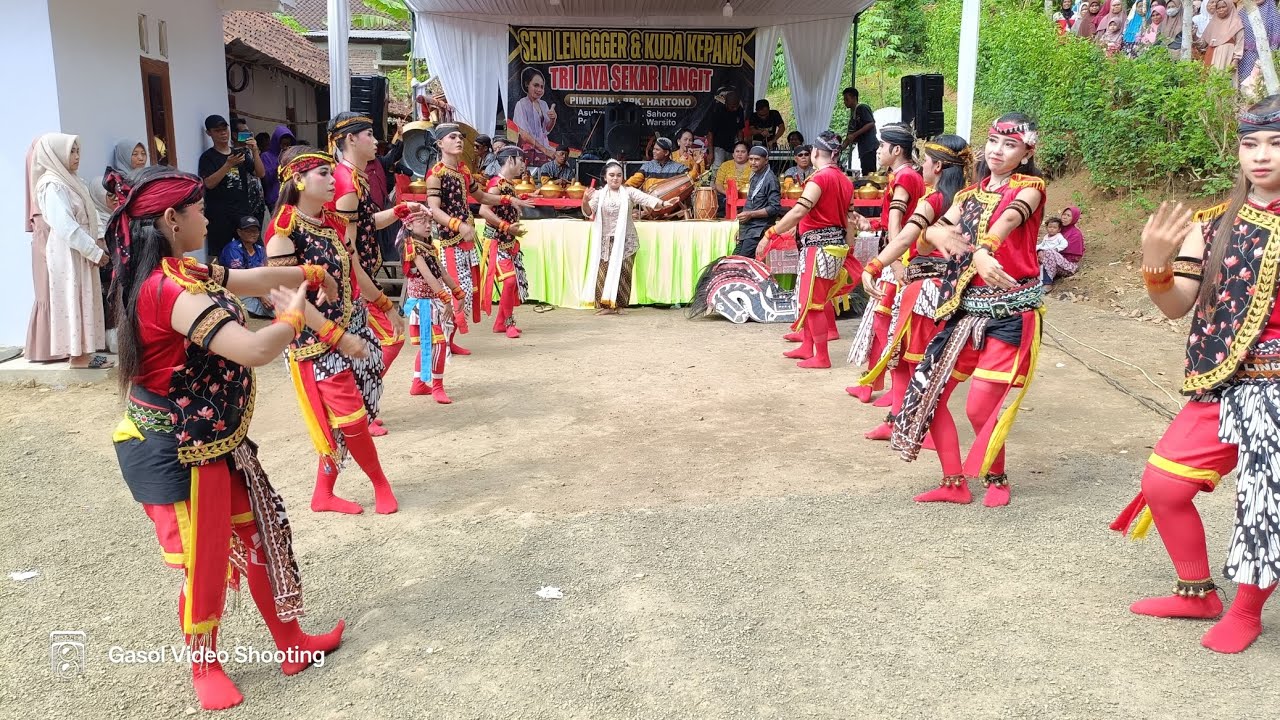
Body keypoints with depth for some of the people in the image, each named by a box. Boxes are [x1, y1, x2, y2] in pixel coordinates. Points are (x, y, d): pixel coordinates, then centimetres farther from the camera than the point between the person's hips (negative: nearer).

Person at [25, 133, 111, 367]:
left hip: (78, 253, 9)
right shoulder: (52, 186, -16)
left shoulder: (69, 181, 13)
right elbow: (66, 227, -23)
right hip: (66, 254, -9)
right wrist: (95, 251, -20)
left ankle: (80, 350, 17)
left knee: (81, 299, 11)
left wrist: (98, 241, 3)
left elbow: (86, 217, 17)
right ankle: (78, 355, 0)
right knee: (72, 300, -5)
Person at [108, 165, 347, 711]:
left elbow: (252, 279, 17)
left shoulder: (180, 274, 3)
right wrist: (293, 316, -16)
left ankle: (290, 643, 32)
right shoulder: (172, 290, -29)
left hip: (210, 443, 10)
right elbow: (255, 349, -34)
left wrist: (309, 273, 15)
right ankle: (205, 667, 31)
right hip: (175, 455, -10)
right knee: (205, 562, 7)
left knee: (260, 534, 17)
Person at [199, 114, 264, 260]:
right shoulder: (208, 157, 3)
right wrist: (229, 164, -19)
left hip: (243, 211, 4)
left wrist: (255, 152, -8)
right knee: (219, 254, -8)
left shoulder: (241, 153, 15)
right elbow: (209, 183, -11)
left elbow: (260, 173, 6)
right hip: (219, 215, -4)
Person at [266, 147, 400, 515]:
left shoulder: (335, 221, 6)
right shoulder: (284, 231, -16)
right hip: (317, 339, -7)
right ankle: (381, 483, 20)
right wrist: (337, 336, -21)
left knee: (342, 420, 11)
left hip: (355, 328, 7)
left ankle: (324, 493, 25)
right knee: (351, 418, -2)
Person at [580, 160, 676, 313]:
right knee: (604, 273, -2)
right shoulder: (599, 194, 4)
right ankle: (605, 305, 4)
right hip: (606, 241, 0)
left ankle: (618, 305, 10)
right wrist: (585, 201, -27)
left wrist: (663, 203, -29)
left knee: (623, 273, 1)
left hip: (625, 241, 0)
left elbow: (646, 198, -11)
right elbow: (588, 212, -5)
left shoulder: (629, 192, 2)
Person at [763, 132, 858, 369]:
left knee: (813, 302, -1)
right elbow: (848, 218, 16)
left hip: (818, 246, -9)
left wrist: (770, 234, -22)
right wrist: (848, 250, 22)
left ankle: (821, 357, 5)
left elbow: (798, 212, -25)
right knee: (808, 298, 19)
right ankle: (807, 347, 27)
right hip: (836, 244, 9)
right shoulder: (845, 180, 12)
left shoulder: (820, 178, -15)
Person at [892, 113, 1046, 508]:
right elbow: (929, 234, 1)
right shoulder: (970, 194, 14)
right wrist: (937, 233, -24)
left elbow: (1008, 220, -27)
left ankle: (996, 479, 18)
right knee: (927, 391, 3)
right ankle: (955, 483, 18)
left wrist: (983, 251, -49)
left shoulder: (1029, 188, -3)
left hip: (1011, 310, -6)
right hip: (967, 307, 6)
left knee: (980, 408, -11)